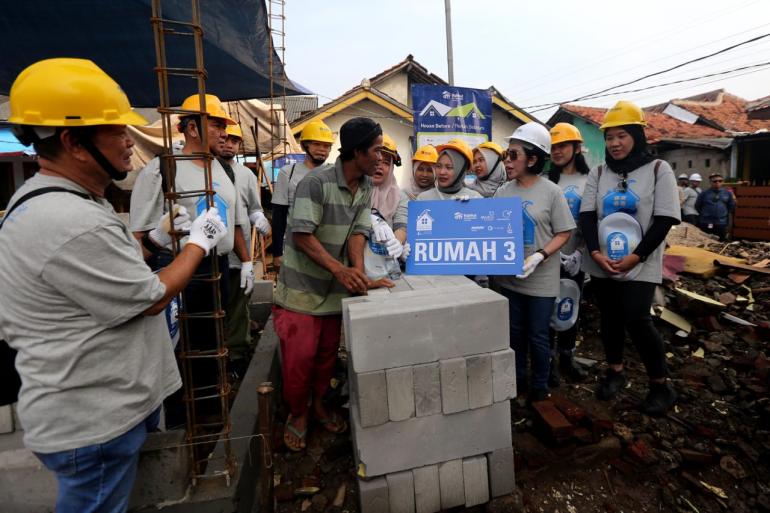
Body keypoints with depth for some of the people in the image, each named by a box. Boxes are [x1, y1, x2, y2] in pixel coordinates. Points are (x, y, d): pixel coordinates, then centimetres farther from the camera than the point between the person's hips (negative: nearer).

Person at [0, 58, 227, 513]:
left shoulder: (51, 201, 6)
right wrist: (200, 242, -8)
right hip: (95, 423, -9)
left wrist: (157, 237, 7)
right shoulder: (70, 221, -29)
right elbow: (151, 299, -20)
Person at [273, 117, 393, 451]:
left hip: (337, 288, 6)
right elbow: (302, 236, -22)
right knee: (299, 357, 0)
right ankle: (298, 413, 26)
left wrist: (358, 274, -21)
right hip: (302, 288, -6)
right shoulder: (315, 183, -19)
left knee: (328, 353, 17)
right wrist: (340, 269, -31)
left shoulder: (366, 187, 2)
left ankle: (319, 404, 40)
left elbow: (358, 233, -5)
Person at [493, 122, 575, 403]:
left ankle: (540, 387, 30)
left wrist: (538, 257, -21)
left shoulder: (551, 191, -9)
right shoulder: (502, 192, 2)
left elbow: (564, 233, -8)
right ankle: (517, 380, 37)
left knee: (538, 336, 9)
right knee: (515, 333, 17)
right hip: (509, 276, 4)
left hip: (541, 279, -4)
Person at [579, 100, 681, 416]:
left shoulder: (658, 170, -2)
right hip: (601, 264, 4)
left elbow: (664, 219, -8)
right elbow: (587, 215, 0)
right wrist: (595, 252, -14)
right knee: (610, 318, 12)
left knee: (637, 321, -8)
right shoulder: (598, 173, 6)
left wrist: (636, 257, -16)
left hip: (640, 266, -3)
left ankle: (661, 386, 12)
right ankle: (615, 372, 31)